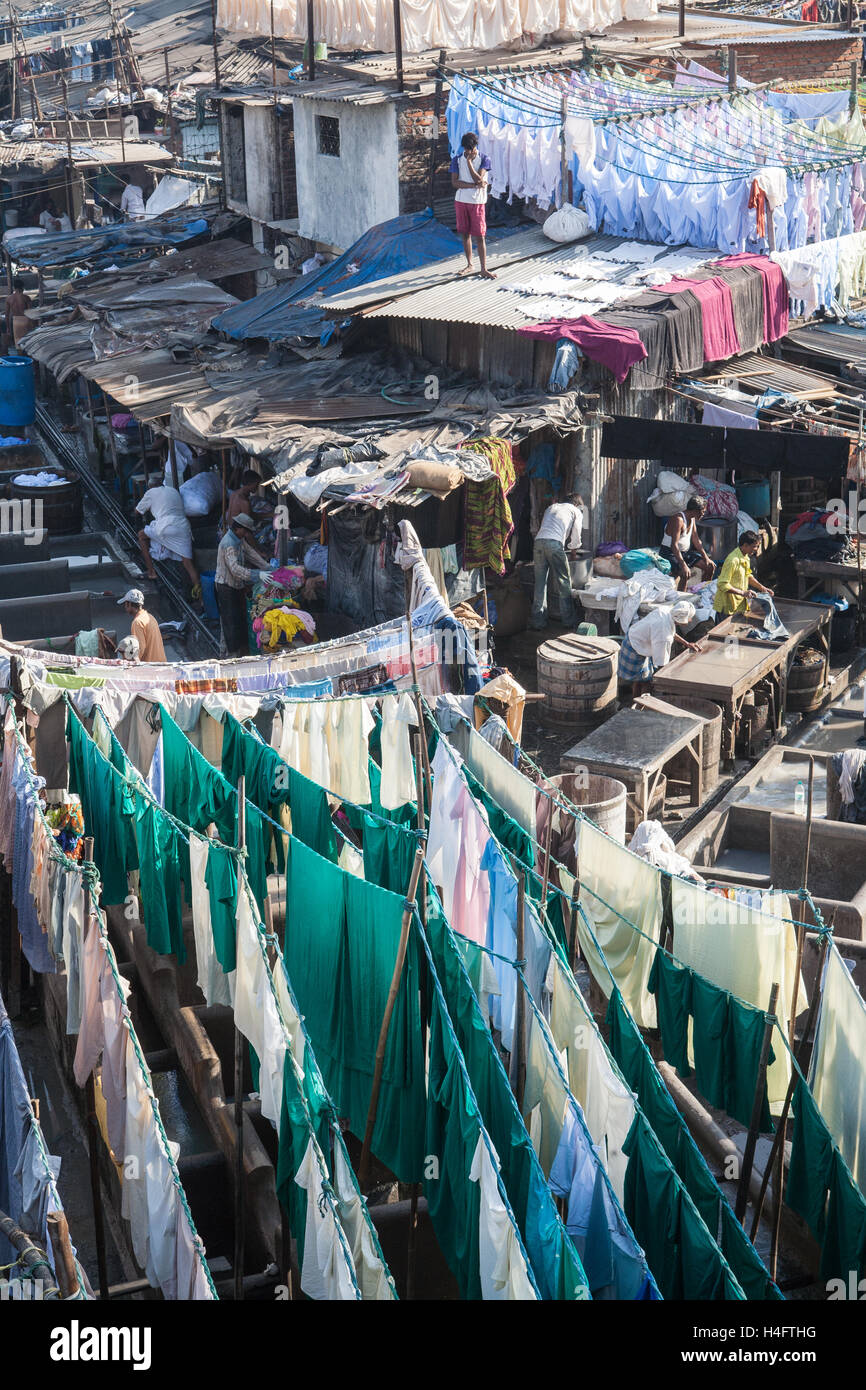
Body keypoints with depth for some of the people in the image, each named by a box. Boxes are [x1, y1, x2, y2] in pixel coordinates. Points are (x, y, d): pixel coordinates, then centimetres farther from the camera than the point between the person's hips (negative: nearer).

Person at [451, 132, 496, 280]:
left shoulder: (484, 159, -4)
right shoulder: (457, 160, 2)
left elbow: (478, 179, -16)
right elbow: (454, 183, -7)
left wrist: (469, 161, -14)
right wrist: (475, 185, -14)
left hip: (477, 202, -2)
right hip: (461, 201, 3)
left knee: (480, 236, -4)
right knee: (465, 234, 10)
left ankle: (484, 269, -1)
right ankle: (470, 265, 22)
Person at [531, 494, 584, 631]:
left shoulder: (552, 507, 33)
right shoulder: (576, 512, 17)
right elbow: (576, 537, 15)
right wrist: (573, 548, 36)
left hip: (538, 542, 5)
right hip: (555, 543, -5)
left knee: (540, 583, 8)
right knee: (563, 583, 5)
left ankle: (538, 621, 8)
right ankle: (567, 620, 8)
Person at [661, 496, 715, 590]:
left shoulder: (692, 519, 3)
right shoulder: (678, 519, -26)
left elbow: (696, 540, 13)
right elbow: (674, 545, -32)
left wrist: (706, 557, 4)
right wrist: (683, 565, -39)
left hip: (685, 551, 9)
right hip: (669, 553, -9)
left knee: (710, 567, 2)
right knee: (685, 573, -35)